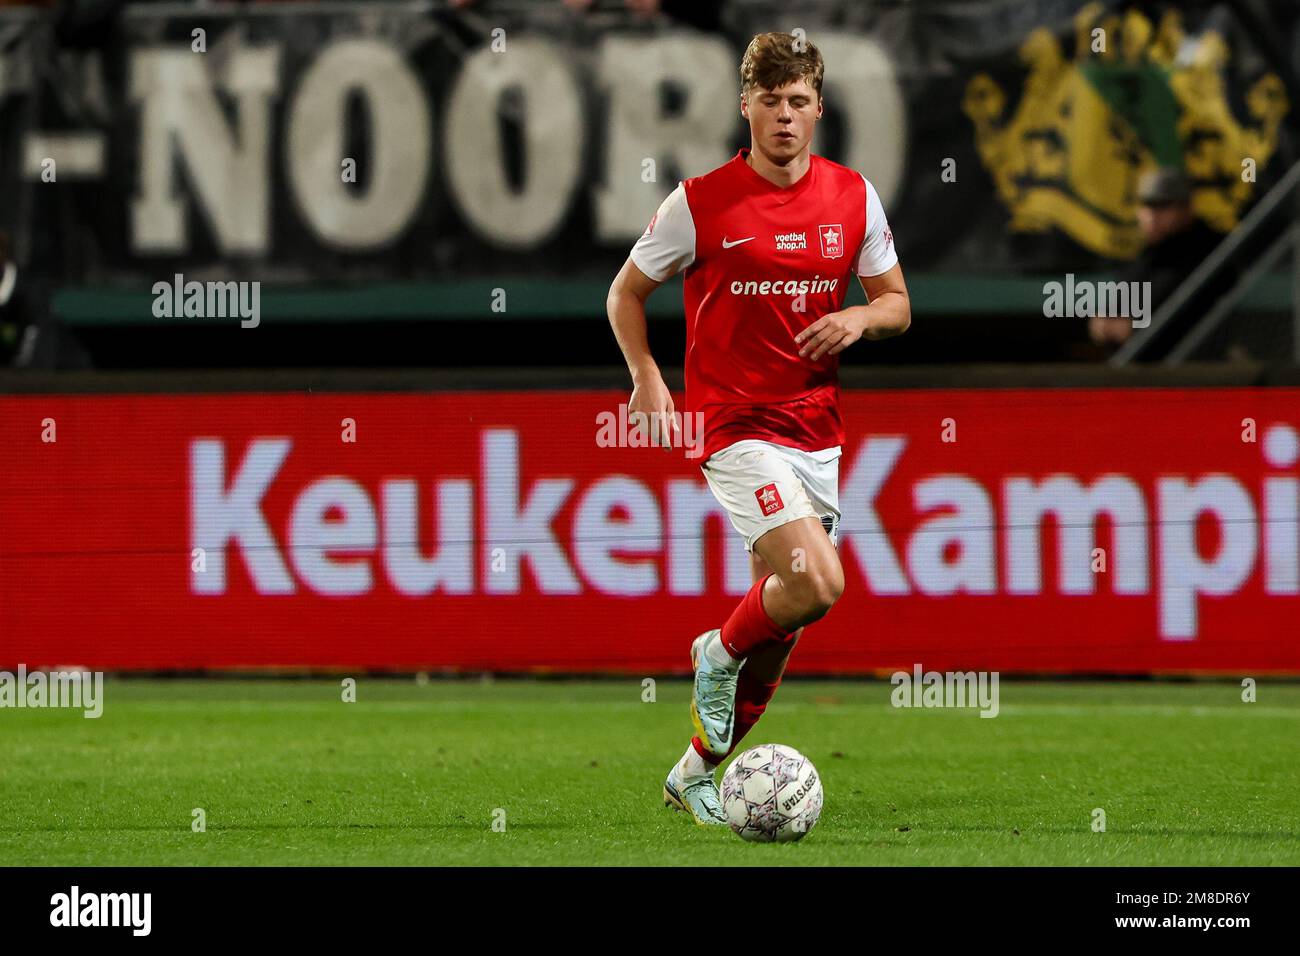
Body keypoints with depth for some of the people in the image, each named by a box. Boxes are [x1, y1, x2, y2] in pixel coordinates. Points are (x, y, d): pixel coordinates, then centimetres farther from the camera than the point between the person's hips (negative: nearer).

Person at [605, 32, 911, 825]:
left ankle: (699, 773, 25)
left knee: (780, 625, 9)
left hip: (818, 432, 5)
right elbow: (627, 293, 5)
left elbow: (898, 305, 12)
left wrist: (860, 319, -10)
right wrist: (648, 379, -9)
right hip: (738, 427, -5)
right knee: (816, 586, -23)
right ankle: (719, 655, 8)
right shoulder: (701, 203, -6)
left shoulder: (852, 197, 4)